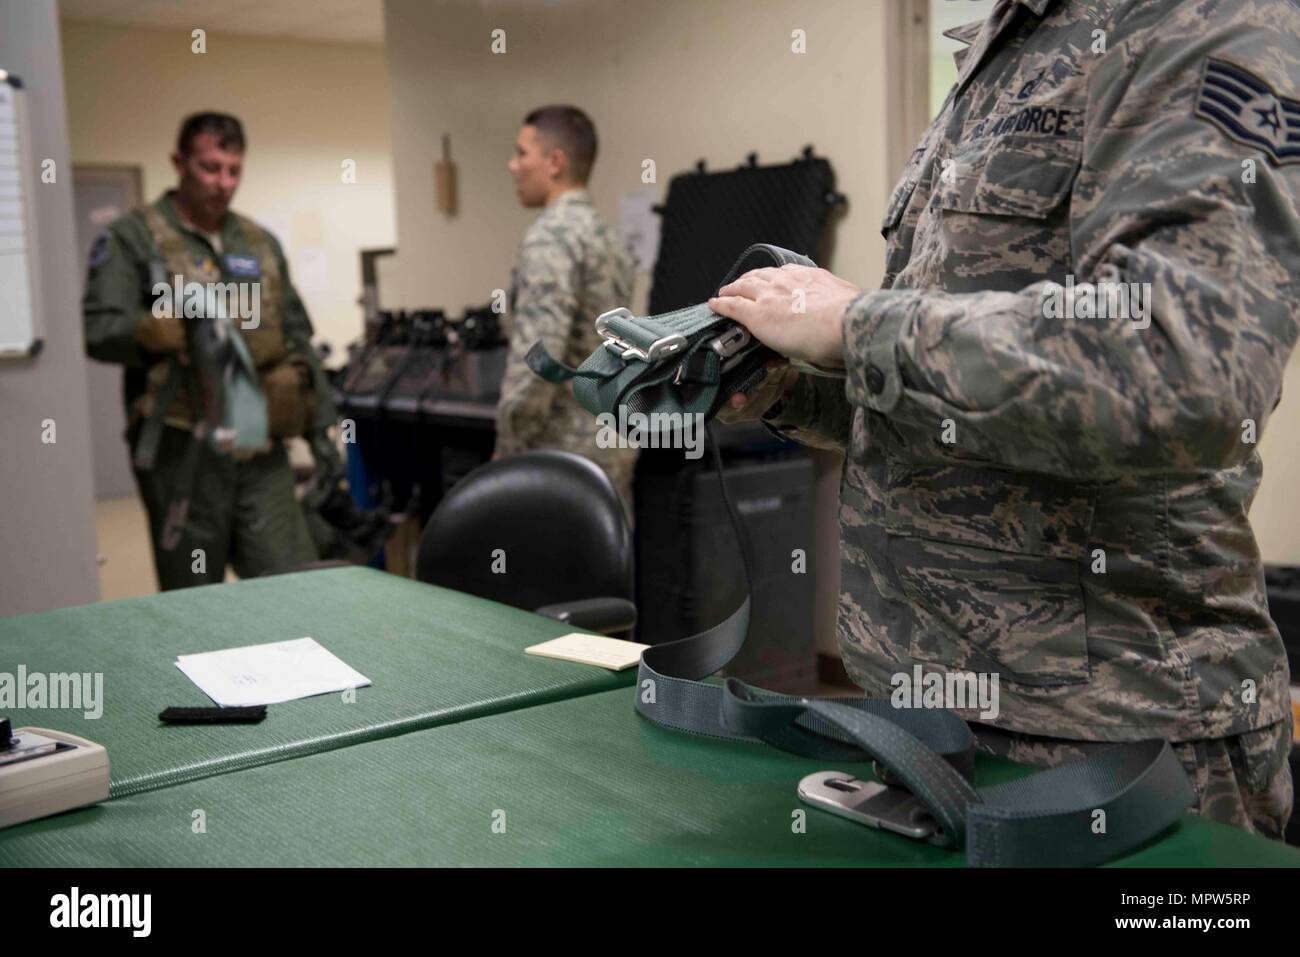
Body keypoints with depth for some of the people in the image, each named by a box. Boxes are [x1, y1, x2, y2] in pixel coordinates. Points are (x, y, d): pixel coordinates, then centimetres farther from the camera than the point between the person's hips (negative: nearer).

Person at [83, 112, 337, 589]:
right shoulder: (132, 237, 1)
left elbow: (298, 340, 20)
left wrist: (320, 425, 14)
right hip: (181, 450, -4)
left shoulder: (261, 243, 17)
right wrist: (169, 328, -28)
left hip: (260, 448, 4)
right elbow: (98, 330, -9)